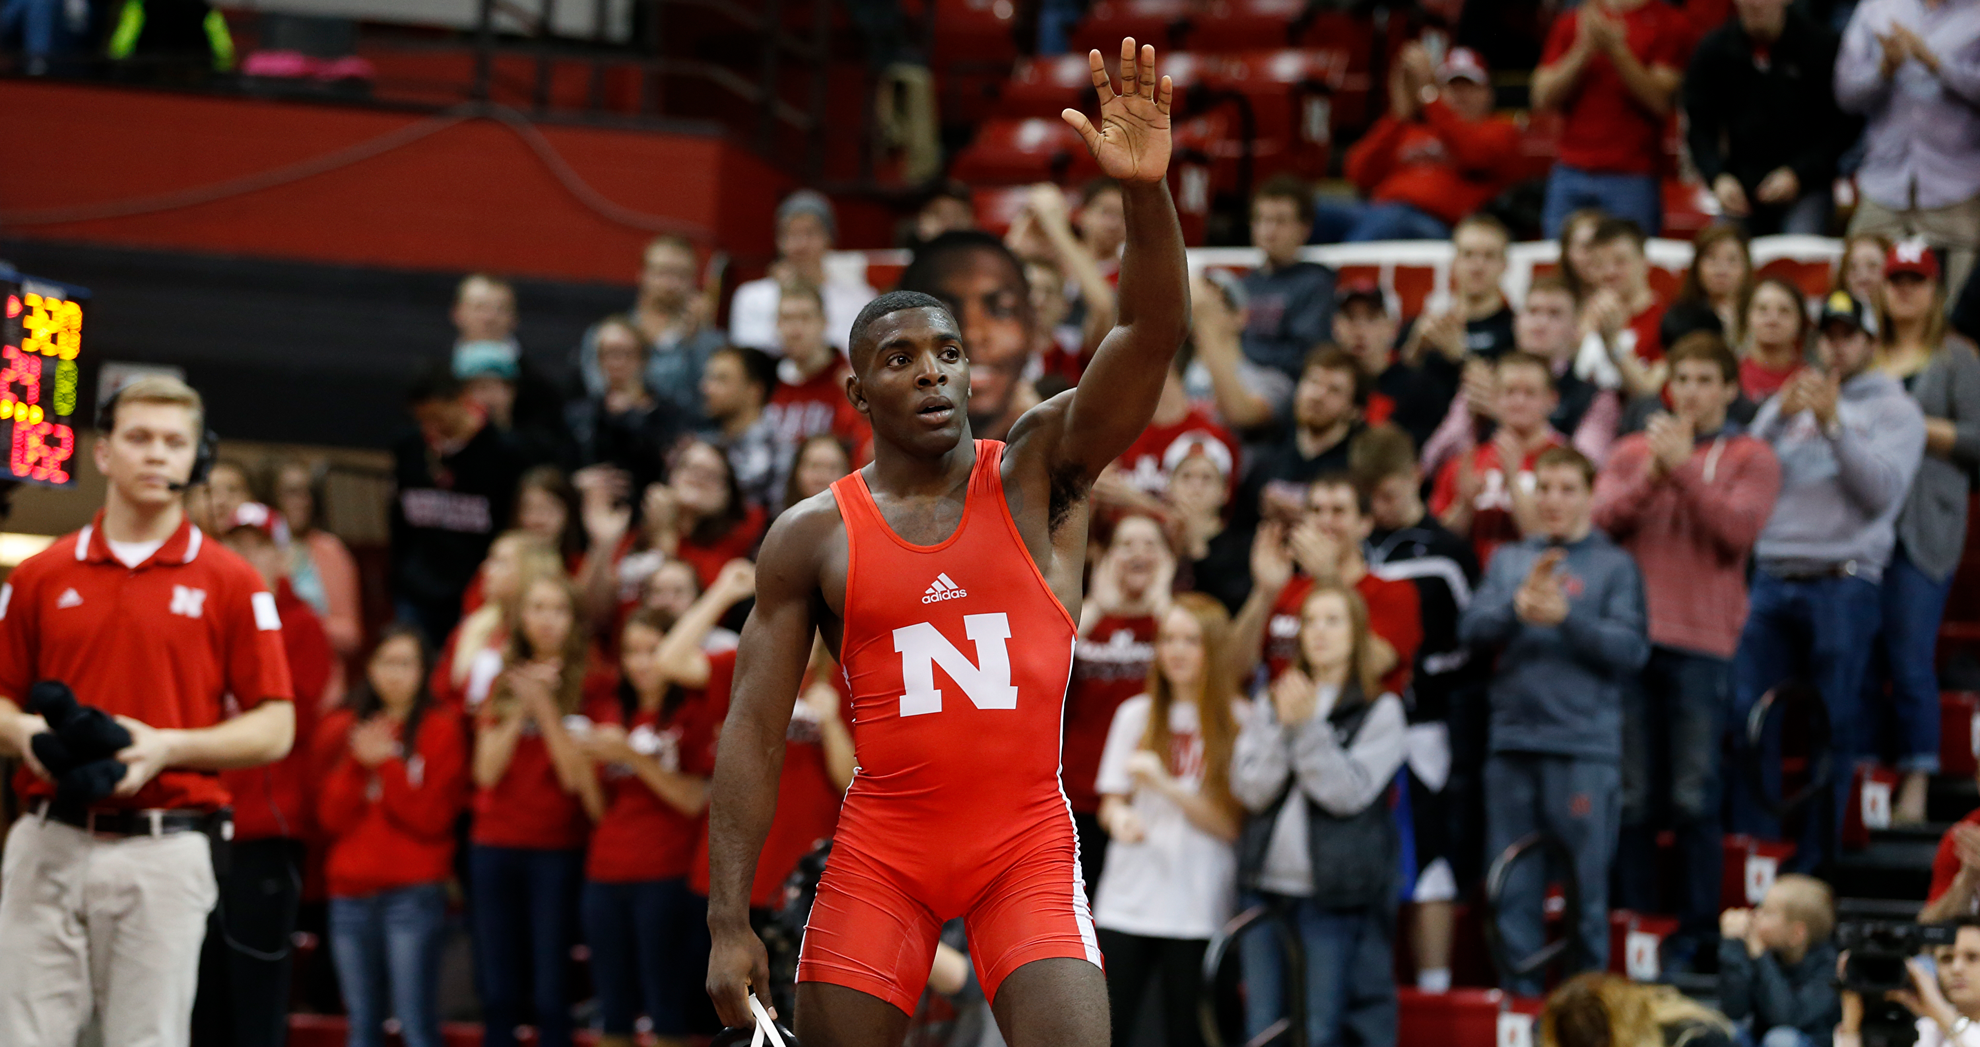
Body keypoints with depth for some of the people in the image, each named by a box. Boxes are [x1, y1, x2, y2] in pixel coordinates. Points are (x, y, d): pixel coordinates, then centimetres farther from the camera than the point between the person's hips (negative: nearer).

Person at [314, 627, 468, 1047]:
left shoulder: (441, 729, 2)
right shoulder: (342, 729, 13)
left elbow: (430, 818, -5)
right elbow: (333, 817, 5)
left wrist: (385, 763, -11)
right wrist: (359, 764, -9)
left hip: (413, 892, -4)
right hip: (351, 891, 4)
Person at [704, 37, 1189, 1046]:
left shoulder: (1039, 469, 1)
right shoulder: (811, 536, 2)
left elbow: (1151, 333, -14)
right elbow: (753, 731, 2)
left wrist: (1145, 191, -33)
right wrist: (728, 922, -5)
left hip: (1026, 838, -1)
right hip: (882, 841, 1)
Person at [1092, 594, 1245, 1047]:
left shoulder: (1238, 722, -1)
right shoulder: (1136, 716, 10)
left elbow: (1231, 823, -5)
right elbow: (1110, 800, 12)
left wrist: (1166, 786, -17)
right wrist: (1119, 815, -12)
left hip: (1198, 912, -3)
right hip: (1126, 904, 3)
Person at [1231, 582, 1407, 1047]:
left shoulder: (1380, 712, 1)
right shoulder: (1270, 707, 14)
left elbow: (1348, 792, -10)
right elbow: (1250, 789, 2)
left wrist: (1308, 727, -14)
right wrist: (1283, 726, -10)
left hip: (1336, 894, -4)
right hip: (1267, 884, 5)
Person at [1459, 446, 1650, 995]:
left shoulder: (1614, 565, 4)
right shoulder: (1508, 561, 15)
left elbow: (1631, 650, -5)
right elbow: (1473, 629, 2)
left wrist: (1566, 618, -17)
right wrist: (1517, 606, -16)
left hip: (1586, 748, -3)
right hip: (1514, 740, 3)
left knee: (1585, 883, -2)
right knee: (1513, 885, 5)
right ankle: (1521, 987, 12)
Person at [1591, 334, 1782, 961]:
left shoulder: (1749, 459, 7)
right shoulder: (1632, 451, 14)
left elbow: (1738, 530, -8)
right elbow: (1601, 520, 1)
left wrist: (1682, 468, -14)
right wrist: (1649, 475, -13)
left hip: (1702, 644, -2)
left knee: (1694, 798, -4)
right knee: (1632, 797, 3)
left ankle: (1695, 929, 3)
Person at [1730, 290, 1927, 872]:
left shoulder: (1894, 410, 9)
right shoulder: (1790, 400, 20)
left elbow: (1883, 489, -7)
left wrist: (1833, 425, -15)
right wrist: (1780, 418, -8)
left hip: (1843, 581, -3)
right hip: (1772, 578, 3)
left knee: (1833, 729, -4)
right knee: (1749, 719, -5)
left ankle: (1812, 862, -1)